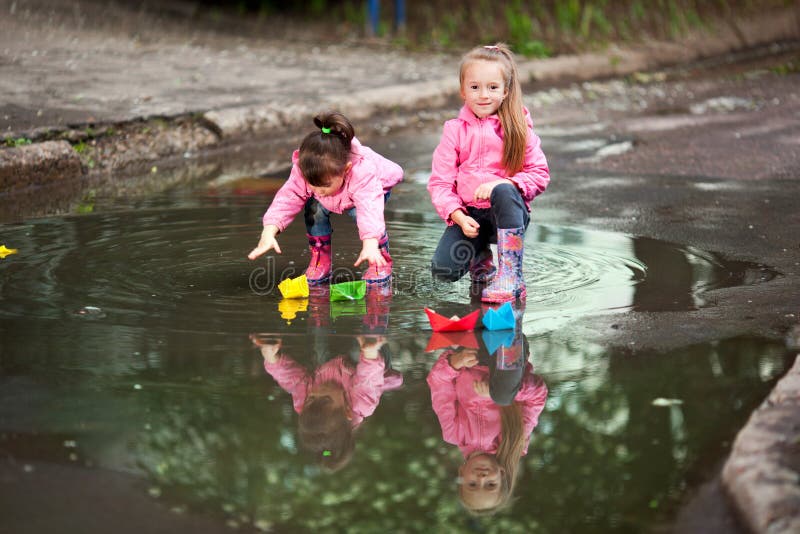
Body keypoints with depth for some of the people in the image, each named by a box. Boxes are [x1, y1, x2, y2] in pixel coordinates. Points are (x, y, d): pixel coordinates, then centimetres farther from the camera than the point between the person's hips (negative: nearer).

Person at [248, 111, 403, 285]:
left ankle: (381, 260, -12)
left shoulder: (363, 173, -48)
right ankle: (319, 259, -4)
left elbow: (369, 209, -57)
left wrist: (370, 245, -71)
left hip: (379, 184, -4)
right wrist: (268, 234, -51)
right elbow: (286, 200, -36)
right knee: (314, 208, -23)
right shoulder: (303, 172, -36)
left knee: (361, 212, -33)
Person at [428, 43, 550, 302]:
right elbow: (440, 182, 1)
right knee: (443, 269, -22)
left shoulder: (518, 128, 0)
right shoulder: (454, 130, 3)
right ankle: (480, 257, 15)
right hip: (468, 214, 2)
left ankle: (511, 277, -31)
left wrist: (503, 183, -21)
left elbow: (539, 174, -4)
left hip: (508, 211, -2)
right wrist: (458, 217, -15)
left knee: (504, 192, -38)